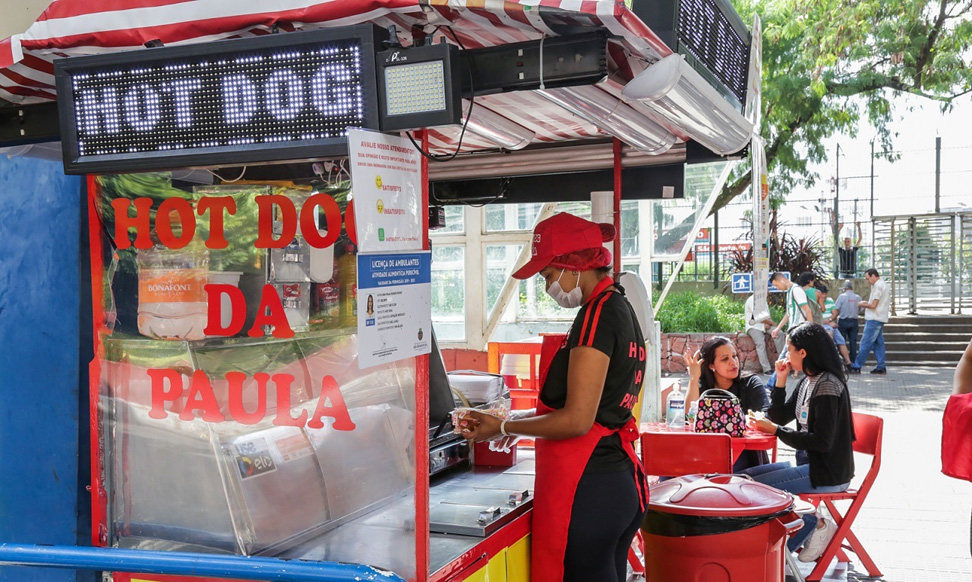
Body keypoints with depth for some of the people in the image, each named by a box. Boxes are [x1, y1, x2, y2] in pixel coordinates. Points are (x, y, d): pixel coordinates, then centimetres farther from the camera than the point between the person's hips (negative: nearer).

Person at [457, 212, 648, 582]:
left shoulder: (597, 315, -16)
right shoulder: (621, 309, 13)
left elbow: (577, 420, -20)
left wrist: (504, 427, -8)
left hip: (587, 488, -10)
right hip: (620, 479, 10)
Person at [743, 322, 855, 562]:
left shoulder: (827, 386, -18)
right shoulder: (808, 382, 11)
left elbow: (822, 442, -22)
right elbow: (779, 416, 15)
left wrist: (775, 430, -19)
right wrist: (780, 381, 5)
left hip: (828, 473, -10)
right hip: (808, 464, 10)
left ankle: (815, 524, -4)